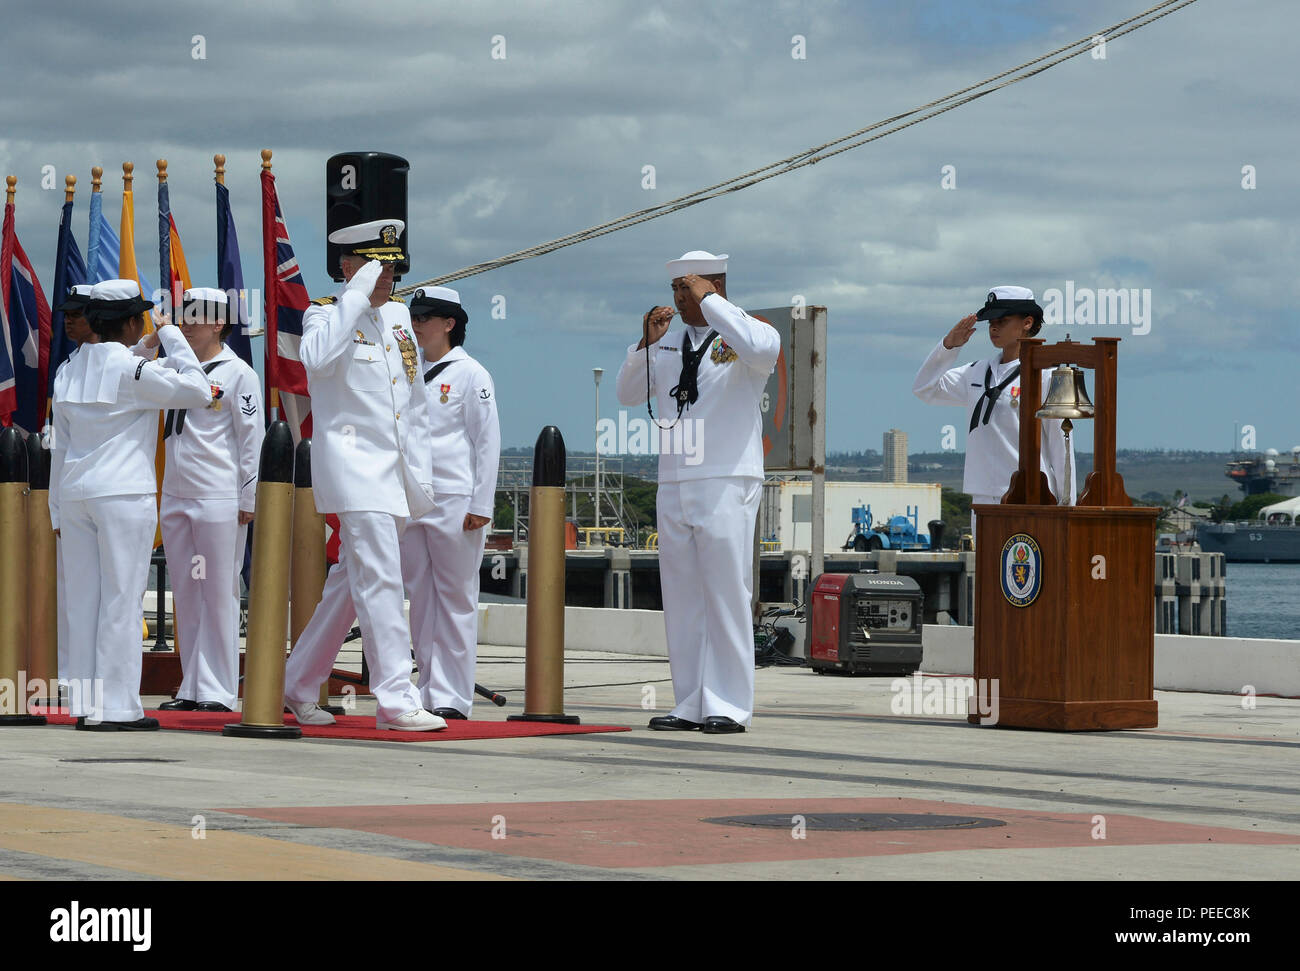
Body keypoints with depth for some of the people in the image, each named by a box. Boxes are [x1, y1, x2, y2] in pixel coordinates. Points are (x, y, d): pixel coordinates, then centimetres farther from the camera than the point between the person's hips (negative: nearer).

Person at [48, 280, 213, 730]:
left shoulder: (69, 371, 11)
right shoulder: (133, 370, -10)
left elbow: (61, 445, 15)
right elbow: (199, 392, -7)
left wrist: (58, 511, 20)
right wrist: (171, 335, 2)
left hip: (75, 492, 7)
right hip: (124, 493, -7)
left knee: (84, 598, 8)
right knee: (121, 599, -3)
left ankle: (85, 706, 9)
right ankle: (117, 707, -4)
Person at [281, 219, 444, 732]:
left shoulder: (399, 315, 16)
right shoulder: (326, 313, -4)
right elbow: (317, 357, -30)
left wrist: (421, 477, 15)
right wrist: (358, 294, -23)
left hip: (395, 470, 8)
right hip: (352, 463, -8)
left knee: (354, 580, 12)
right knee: (380, 580, -14)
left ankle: (299, 686, 22)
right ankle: (395, 699, -15)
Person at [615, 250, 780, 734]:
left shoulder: (740, 336, 0)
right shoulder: (668, 345, 17)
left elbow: (762, 349, -24)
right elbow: (628, 394, 18)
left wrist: (708, 299, -15)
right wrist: (645, 343, 2)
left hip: (727, 485, -6)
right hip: (673, 487, 6)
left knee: (727, 595, -7)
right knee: (681, 599, 6)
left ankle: (729, 706, -5)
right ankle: (690, 705, 10)